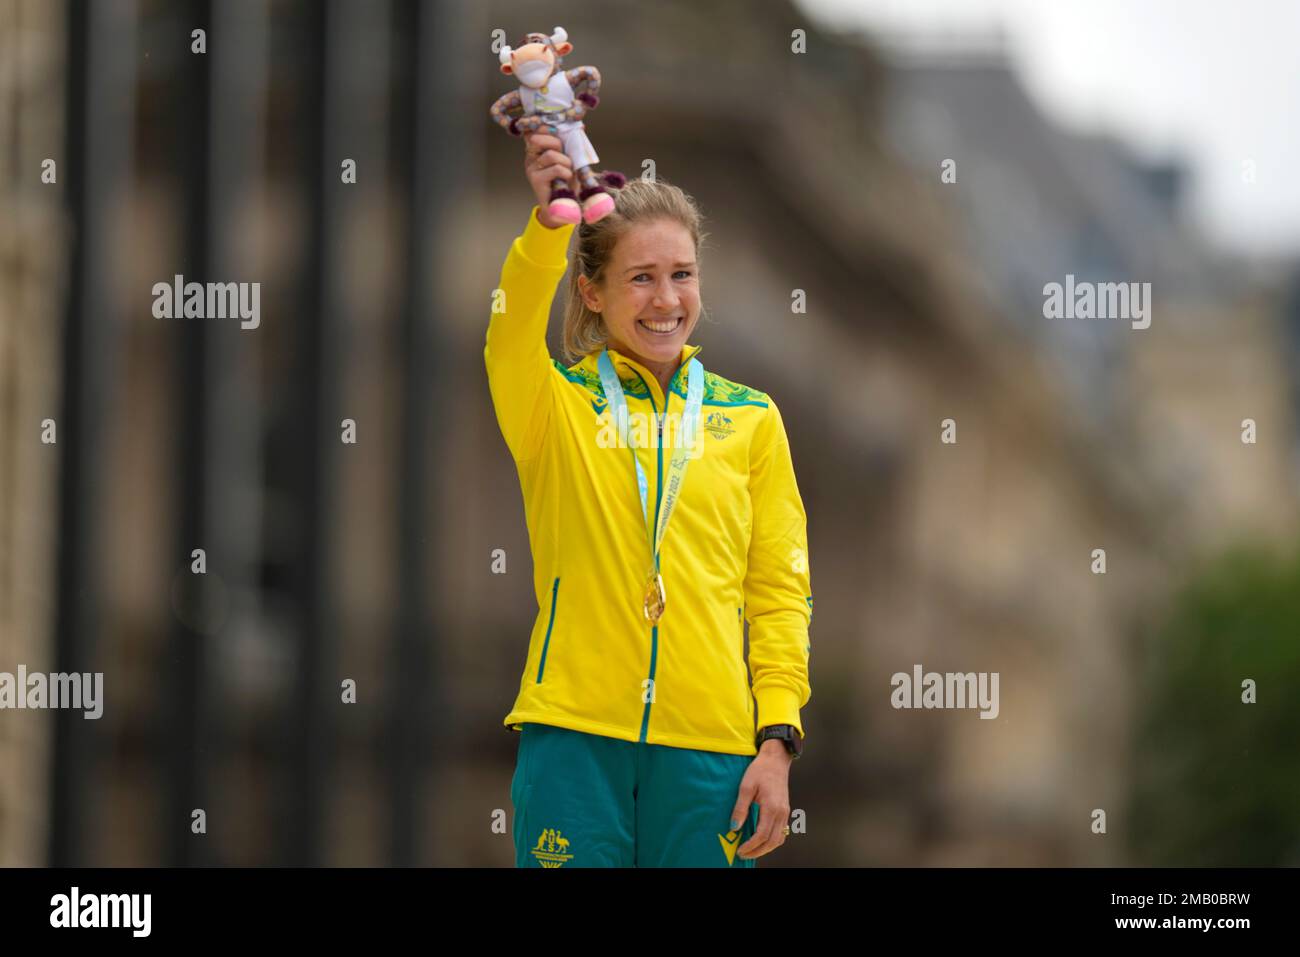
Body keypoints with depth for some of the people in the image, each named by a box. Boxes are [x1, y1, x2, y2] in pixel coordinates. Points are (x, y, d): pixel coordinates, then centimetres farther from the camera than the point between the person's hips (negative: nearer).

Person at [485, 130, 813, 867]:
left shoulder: (749, 419, 11)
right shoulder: (556, 407, 6)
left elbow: (780, 592, 10)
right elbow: (514, 335, -16)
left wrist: (778, 739, -1)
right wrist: (548, 223, -35)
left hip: (709, 744, 1)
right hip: (574, 733, -1)